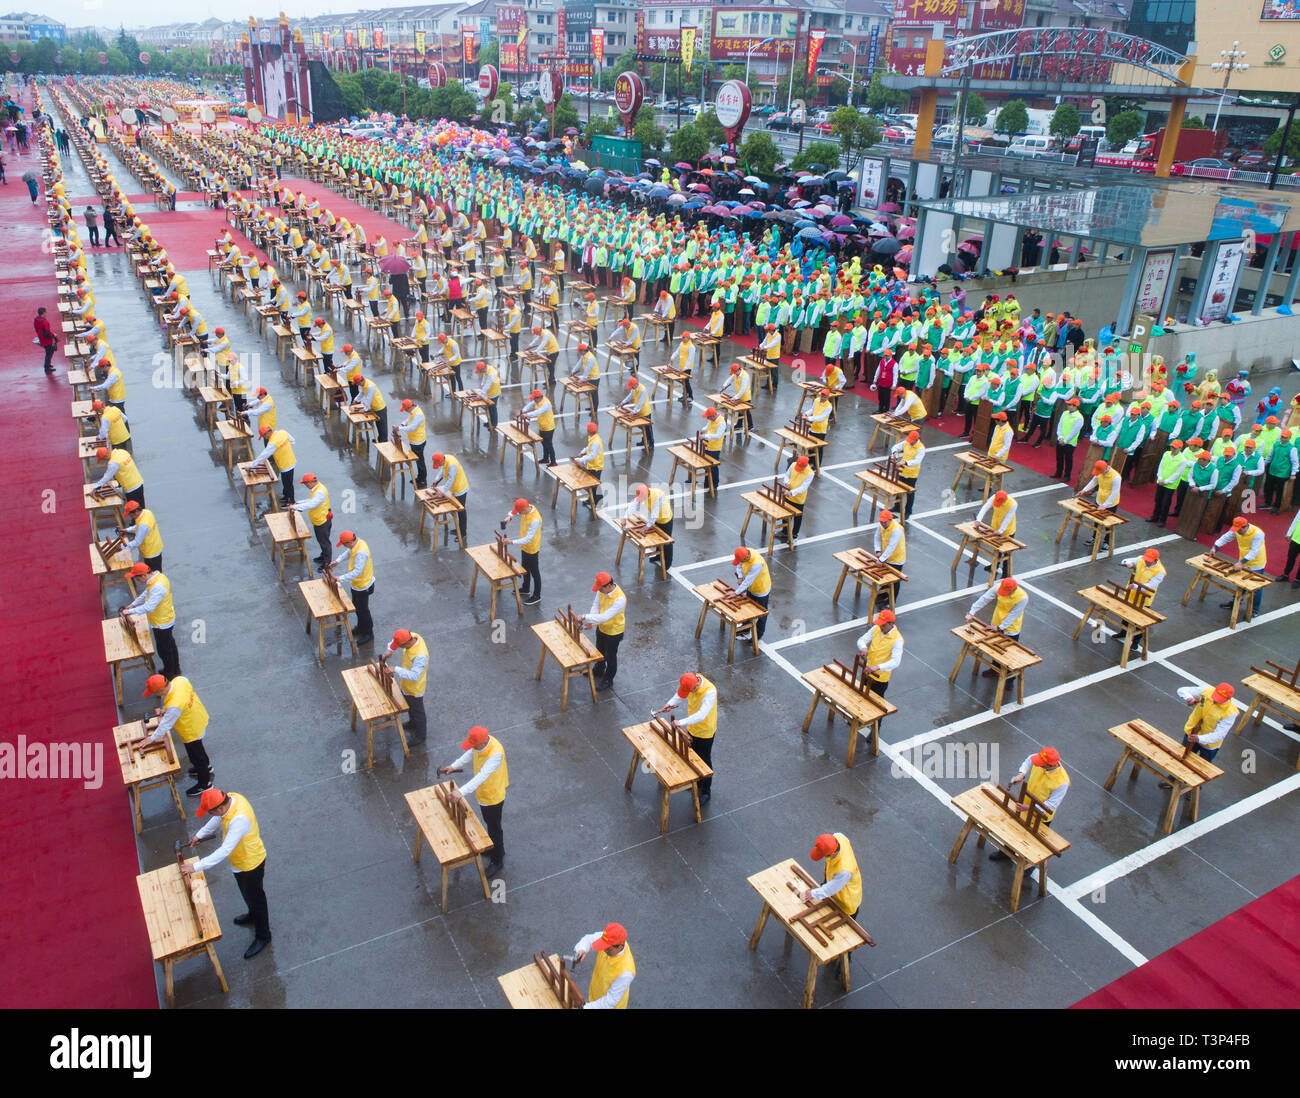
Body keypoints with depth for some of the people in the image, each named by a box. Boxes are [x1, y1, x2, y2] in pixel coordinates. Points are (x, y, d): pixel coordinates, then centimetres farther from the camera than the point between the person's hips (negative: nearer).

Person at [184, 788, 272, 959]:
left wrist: (196, 866, -36)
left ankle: (263, 937, 33)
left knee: (255, 898, 13)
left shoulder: (239, 819, -42)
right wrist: (200, 834, 13)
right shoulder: (230, 798, -15)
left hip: (250, 863, -8)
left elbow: (224, 851, -39)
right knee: (247, 893, 32)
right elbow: (218, 819, 9)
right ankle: (253, 915, 59)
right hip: (240, 860, 8)